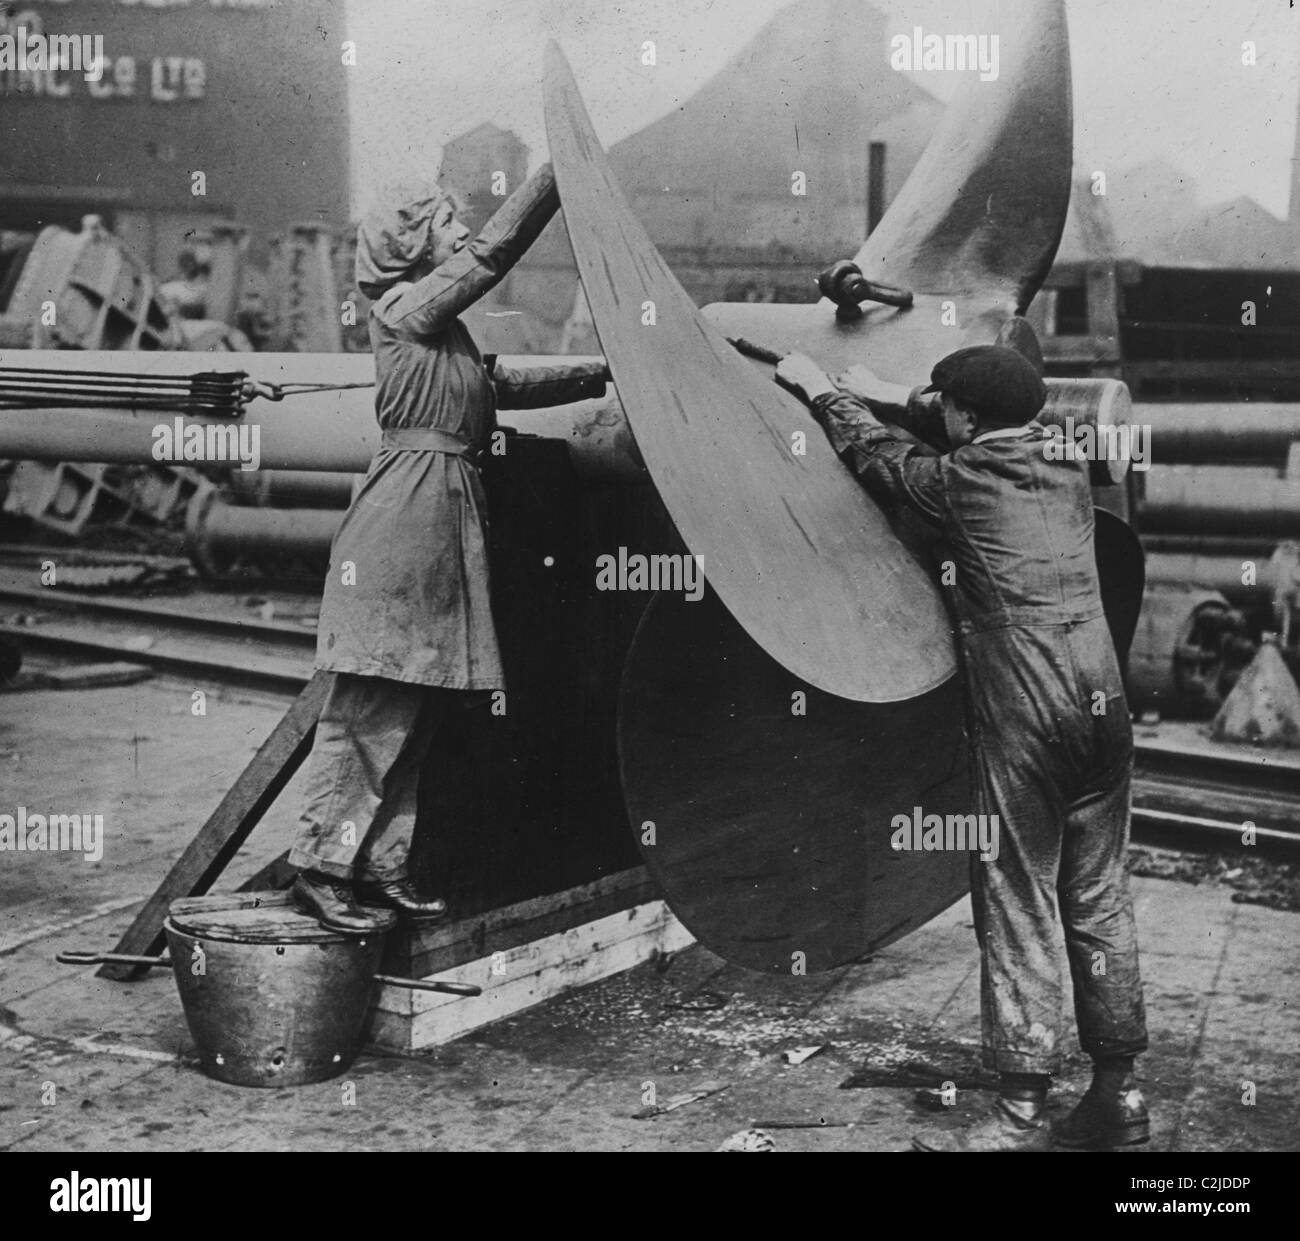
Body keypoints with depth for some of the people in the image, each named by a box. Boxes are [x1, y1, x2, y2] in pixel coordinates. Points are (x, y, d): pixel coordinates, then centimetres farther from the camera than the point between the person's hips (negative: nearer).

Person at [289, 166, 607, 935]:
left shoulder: (445, 331, 20)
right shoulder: (407, 309, -6)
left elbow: (505, 384, 26)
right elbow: (497, 249, -10)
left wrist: (605, 374, 27)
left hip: (450, 512, 9)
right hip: (410, 504, -9)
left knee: (422, 705, 8)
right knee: (373, 705, -6)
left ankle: (380, 868, 14)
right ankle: (322, 868, 1)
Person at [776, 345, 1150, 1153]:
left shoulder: (961, 481, -3)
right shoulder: (1066, 464, 12)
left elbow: (878, 454, 14)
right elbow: (995, 437, 32)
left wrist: (824, 393, 32)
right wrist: (891, 396, 38)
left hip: (1022, 717, -6)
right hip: (1102, 700, 6)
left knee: (1019, 906, -1)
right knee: (1100, 897, 12)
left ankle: (1021, 1112, 3)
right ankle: (1117, 1092, 20)